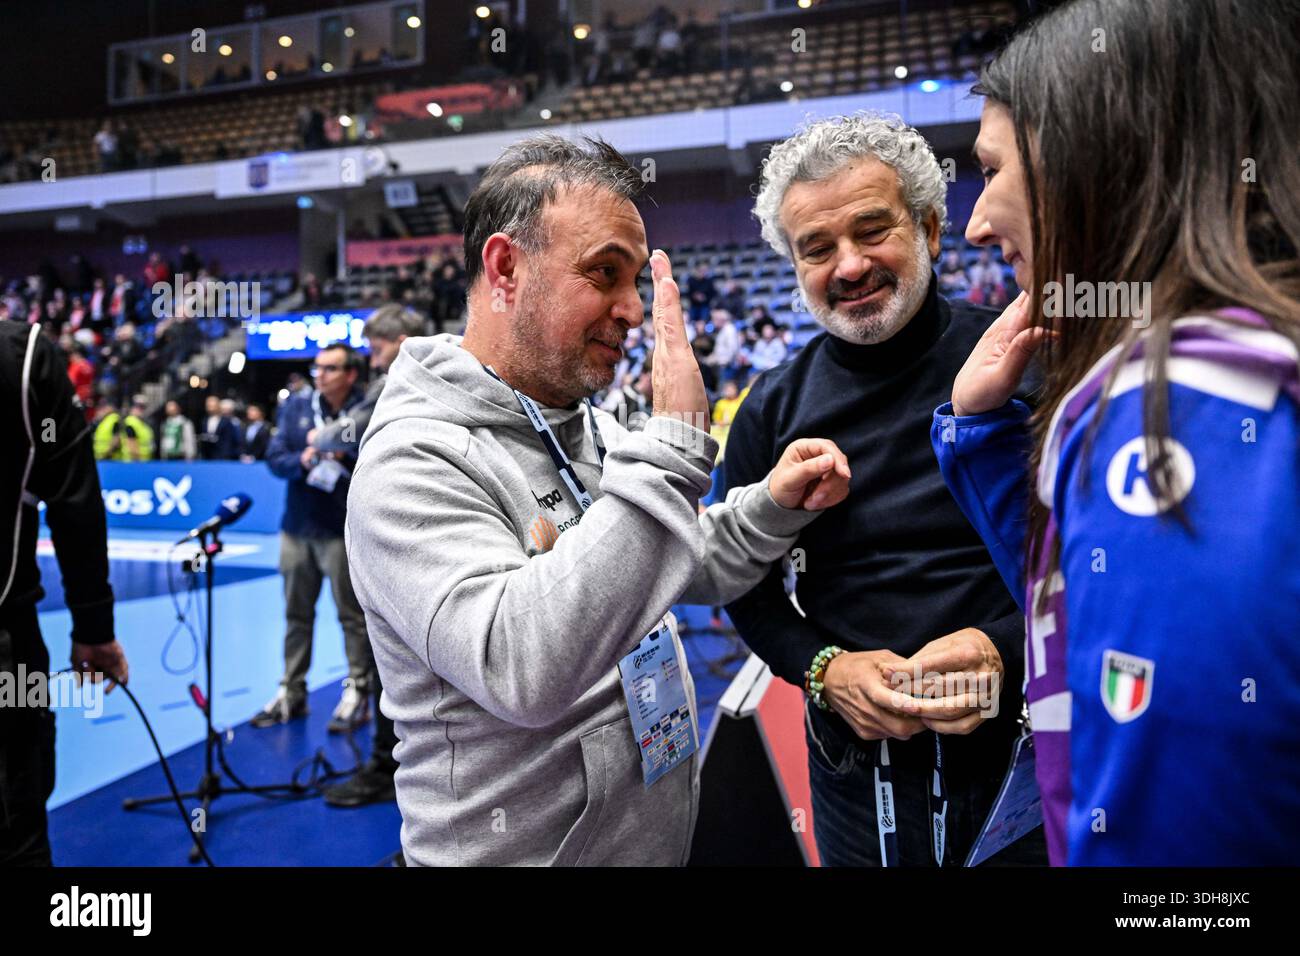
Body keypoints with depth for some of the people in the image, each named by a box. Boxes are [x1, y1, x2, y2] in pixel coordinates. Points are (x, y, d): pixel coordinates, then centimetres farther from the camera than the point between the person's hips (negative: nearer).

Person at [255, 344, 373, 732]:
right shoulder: (296, 405, 5)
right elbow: (275, 459, 3)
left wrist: (343, 454, -23)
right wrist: (301, 459, -17)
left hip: (345, 529, -5)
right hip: (297, 526, 5)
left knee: (352, 615, 1)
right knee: (297, 613, 14)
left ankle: (356, 693, 11)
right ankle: (292, 693, 27)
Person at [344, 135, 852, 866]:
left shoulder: (591, 426, 3)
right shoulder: (414, 463, -22)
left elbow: (679, 570, 13)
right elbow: (522, 670, -36)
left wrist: (771, 506, -5)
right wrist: (670, 448, -34)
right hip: (521, 846, -7)